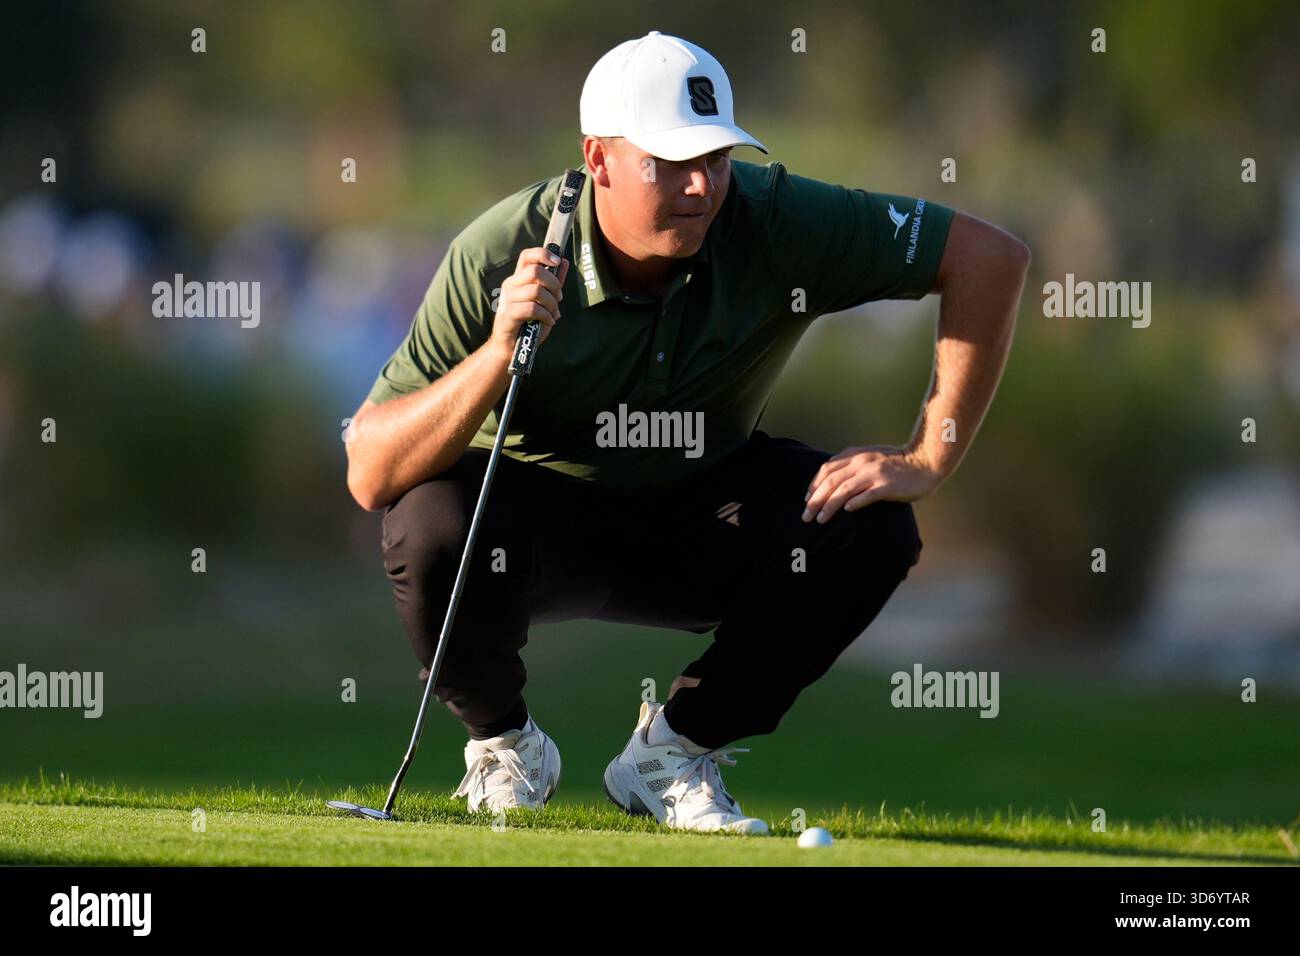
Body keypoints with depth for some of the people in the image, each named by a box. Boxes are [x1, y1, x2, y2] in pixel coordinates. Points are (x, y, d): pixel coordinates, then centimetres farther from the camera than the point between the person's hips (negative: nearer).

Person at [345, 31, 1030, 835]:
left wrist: (930, 460, -21)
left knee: (870, 528, -24)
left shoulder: (773, 221, -23)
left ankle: (676, 748, -3)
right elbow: (369, 476, -30)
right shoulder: (501, 254, -26)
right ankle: (503, 742, -2)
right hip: (538, 514, -2)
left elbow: (991, 256, -19)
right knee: (437, 526, -36)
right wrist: (502, 351, -44)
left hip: (697, 521, 2)